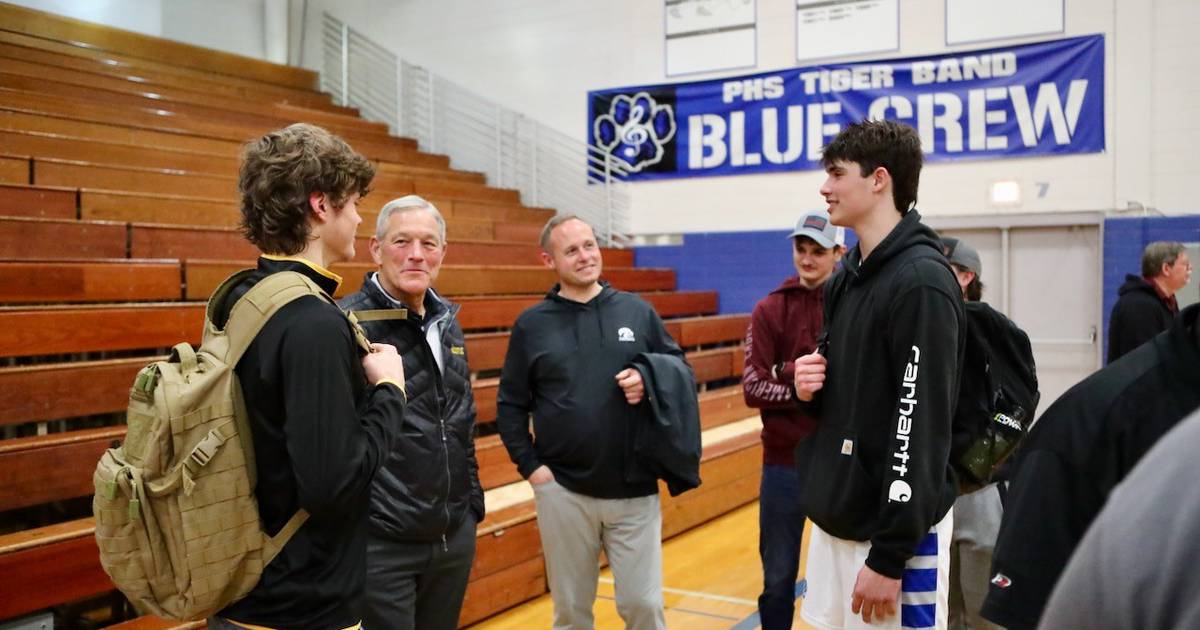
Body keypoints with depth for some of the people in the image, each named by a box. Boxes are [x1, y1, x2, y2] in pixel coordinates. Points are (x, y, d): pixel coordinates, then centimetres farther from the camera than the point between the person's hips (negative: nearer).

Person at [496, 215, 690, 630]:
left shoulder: (638, 312, 4)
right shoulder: (532, 324, 2)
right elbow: (510, 405, 5)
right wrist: (530, 465, -3)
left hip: (635, 490, 0)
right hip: (563, 491, 0)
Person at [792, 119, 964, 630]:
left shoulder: (921, 282, -18)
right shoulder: (845, 277, 9)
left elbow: (922, 429, -21)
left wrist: (890, 555, -20)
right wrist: (810, 386, -4)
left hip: (895, 528, -8)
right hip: (835, 519, 8)